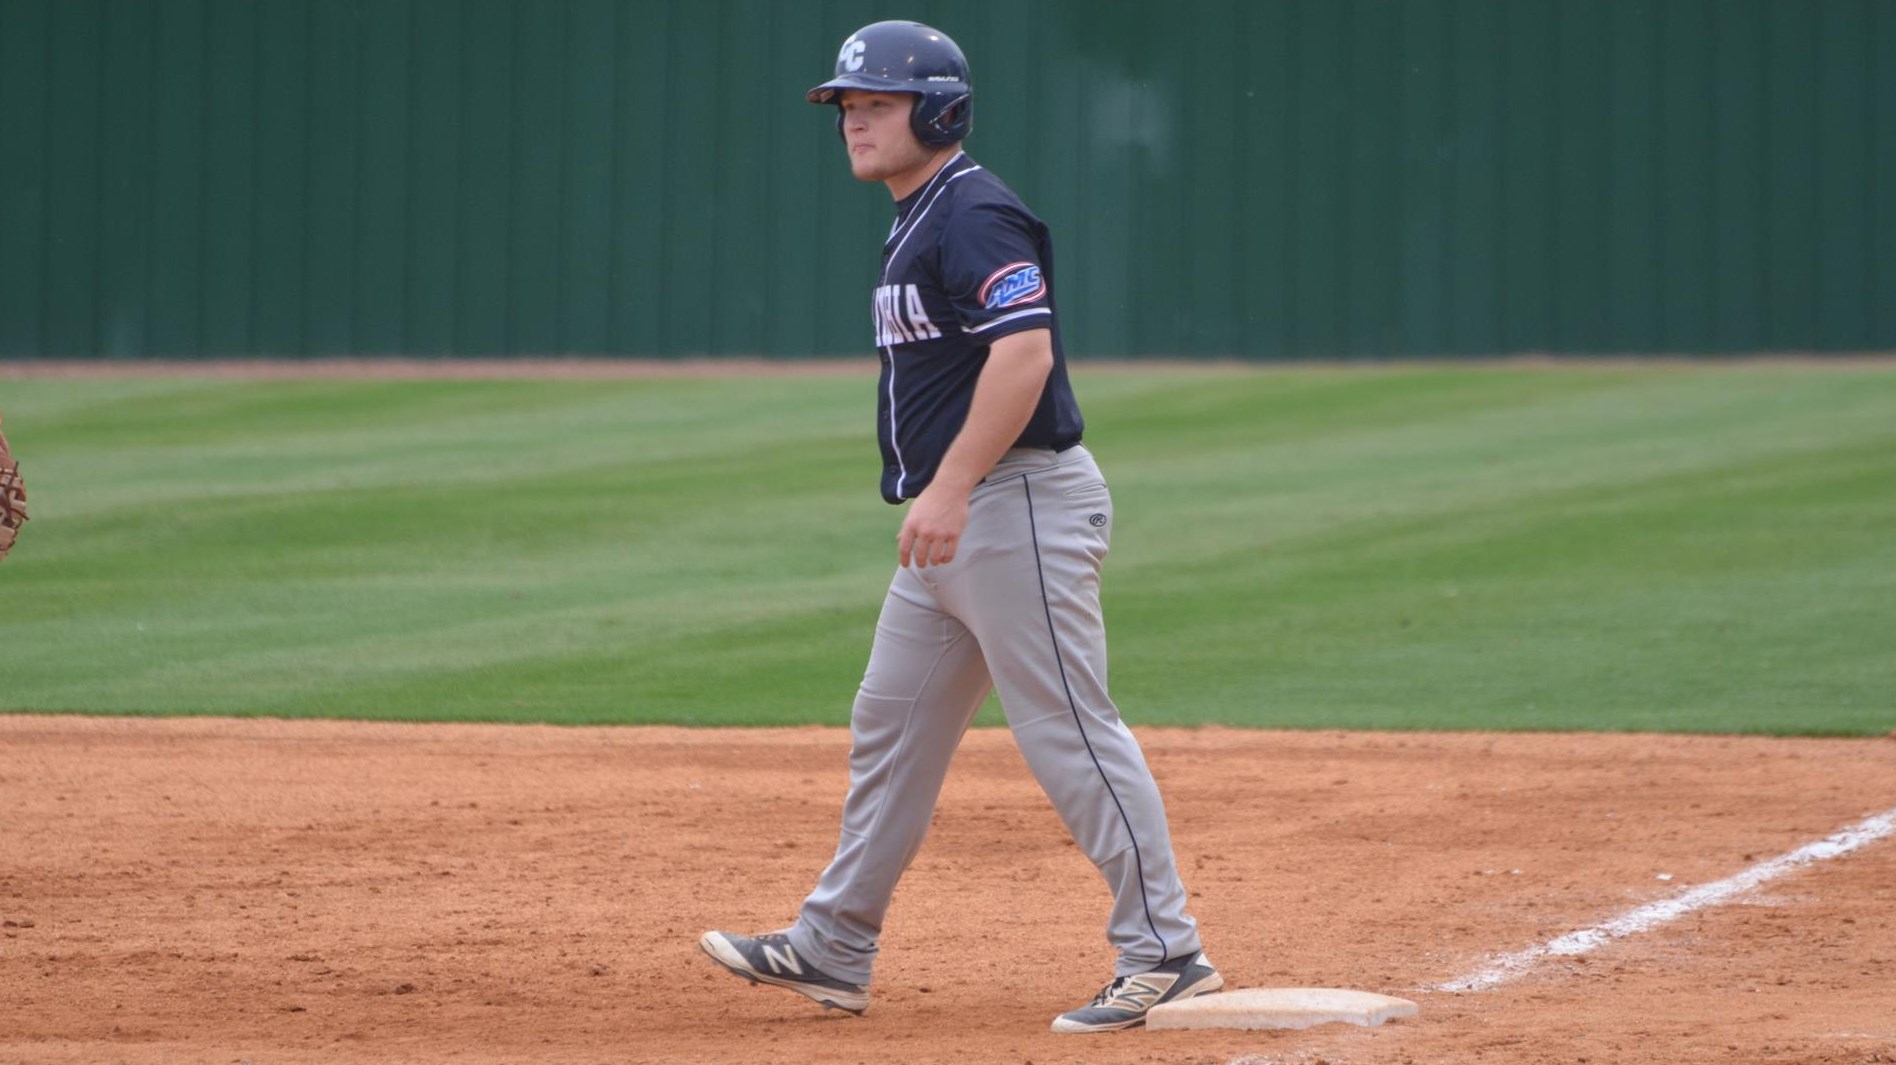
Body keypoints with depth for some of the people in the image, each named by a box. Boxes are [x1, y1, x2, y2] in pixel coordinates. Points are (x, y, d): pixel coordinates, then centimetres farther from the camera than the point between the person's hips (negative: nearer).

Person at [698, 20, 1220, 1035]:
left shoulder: (974, 215, -14)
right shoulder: (917, 223, 18)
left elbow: (1024, 350, -27)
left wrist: (952, 486, -30)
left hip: (1018, 503, -11)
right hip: (951, 528, 11)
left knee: (1069, 729, -9)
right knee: (889, 723, 12)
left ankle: (1163, 951, -6)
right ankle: (832, 949, 17)